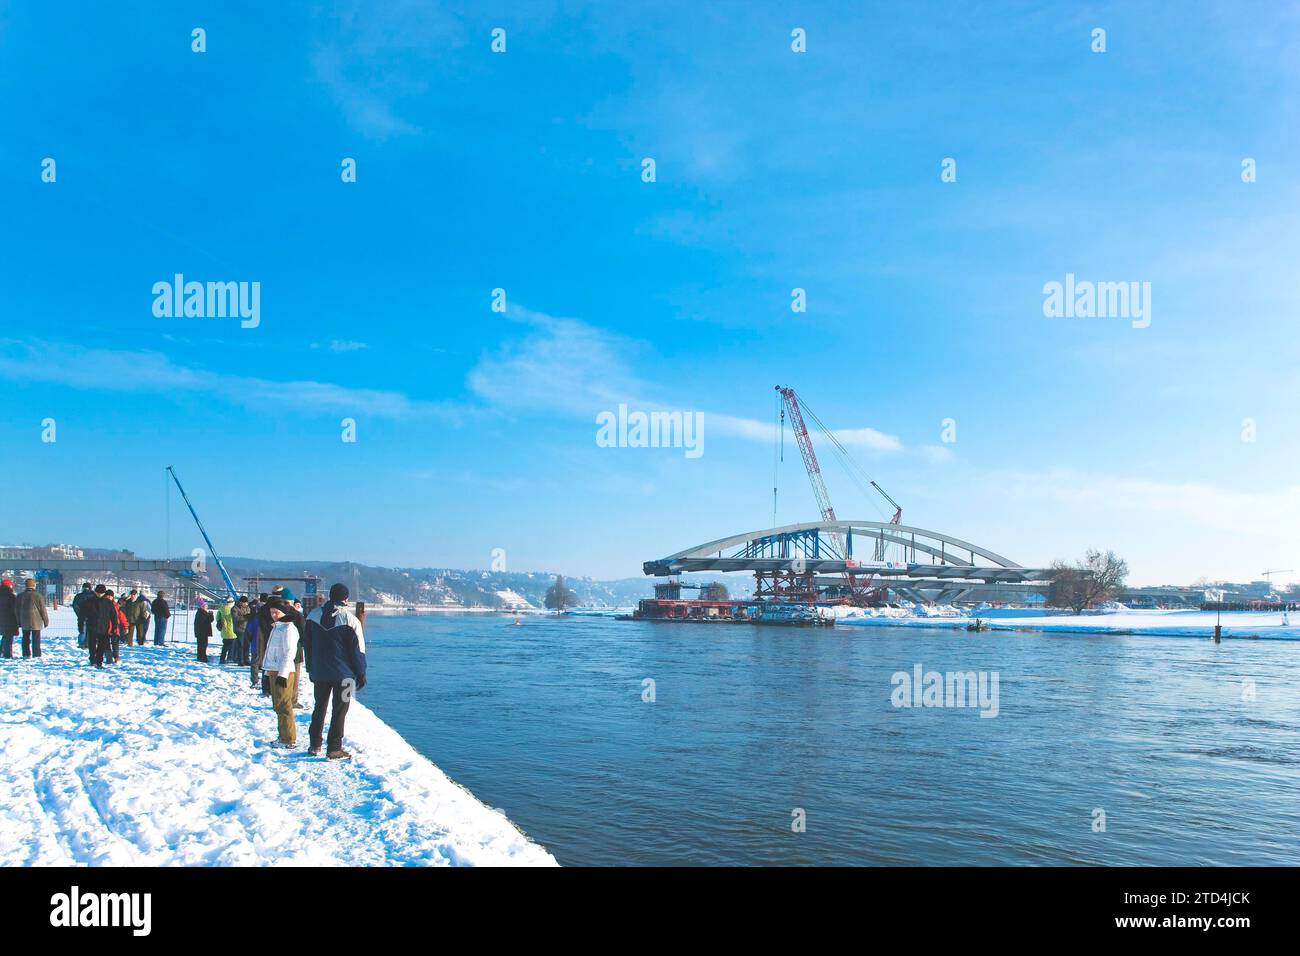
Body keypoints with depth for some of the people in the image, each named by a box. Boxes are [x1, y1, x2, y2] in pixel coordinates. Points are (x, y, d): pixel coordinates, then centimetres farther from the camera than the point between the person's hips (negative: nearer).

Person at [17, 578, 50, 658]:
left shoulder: (20, 596, 5)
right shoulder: (38, 596, -8)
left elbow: (18, 610, 11)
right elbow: (43, 610, -5)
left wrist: (19, 622, 19)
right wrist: (46, 621, 4)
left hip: (24, 622, 4)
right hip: (36, 621, -4)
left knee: (25, 638, 11)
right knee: (36, 639, -1)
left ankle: (26, 654, 12)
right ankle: (36, 655, -1)